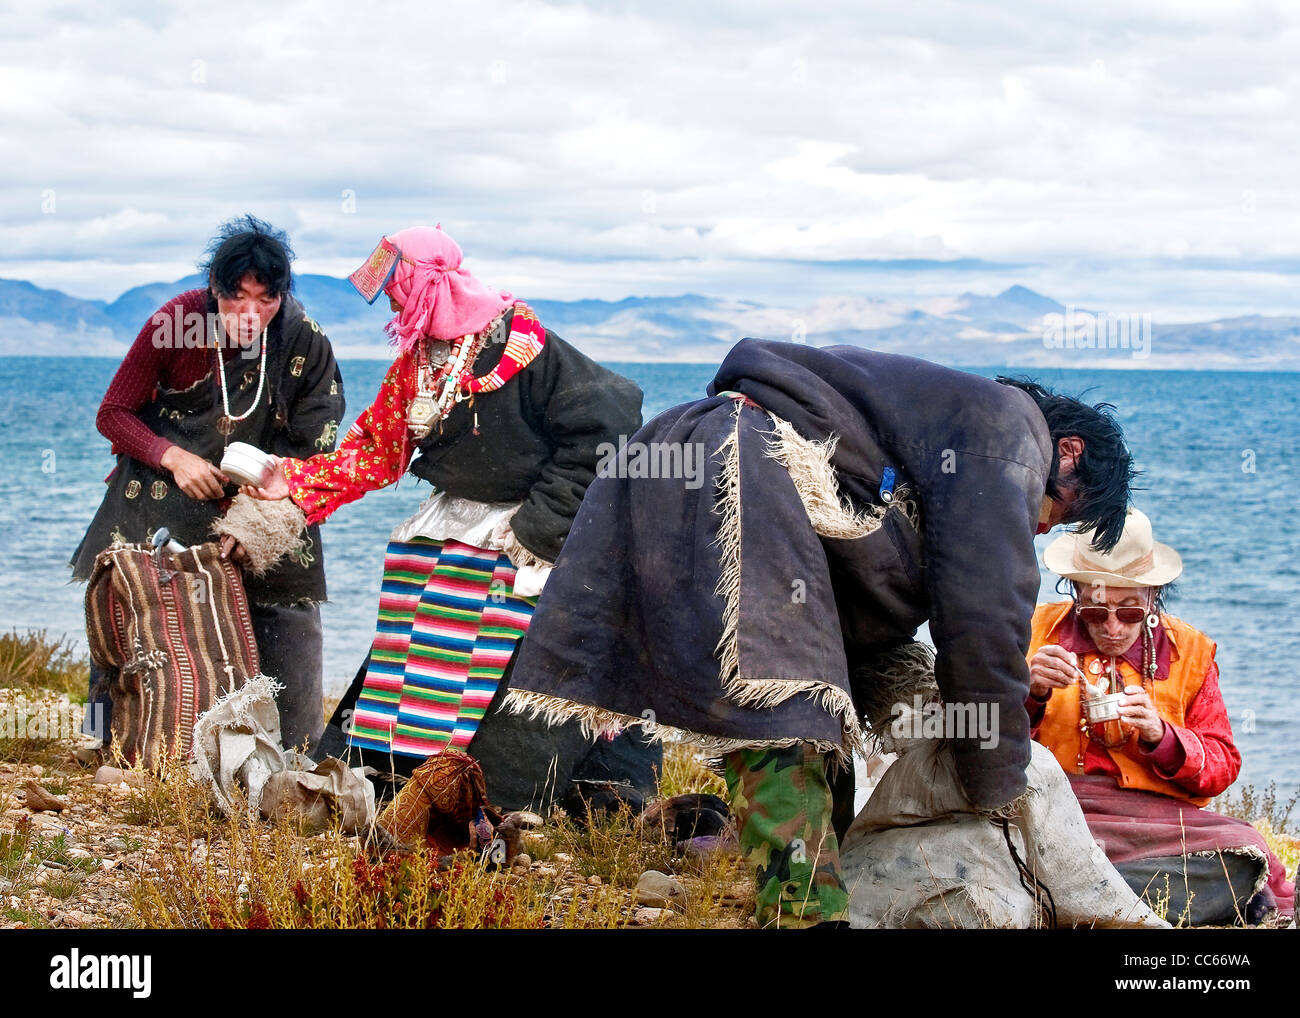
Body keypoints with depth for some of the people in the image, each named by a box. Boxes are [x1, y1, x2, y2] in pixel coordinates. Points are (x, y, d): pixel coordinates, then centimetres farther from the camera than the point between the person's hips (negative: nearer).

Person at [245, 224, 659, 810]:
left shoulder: (520, 343, -19)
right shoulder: (417, 356, 5)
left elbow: (599, 431, -20)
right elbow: (378, 449, 10)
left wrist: (537, 524, -18)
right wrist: (295, 482, 0)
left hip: (539, 538, -7)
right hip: (456, 532, 7)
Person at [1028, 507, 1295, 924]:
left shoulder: (1190, 651, 15)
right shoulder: (1038, 632, 13)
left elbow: (1222, 765, 11)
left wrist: (1161, 737, -8)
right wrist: (1029, 691, -10)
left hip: (1155, 813, 1)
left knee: (1244, 854, -31)